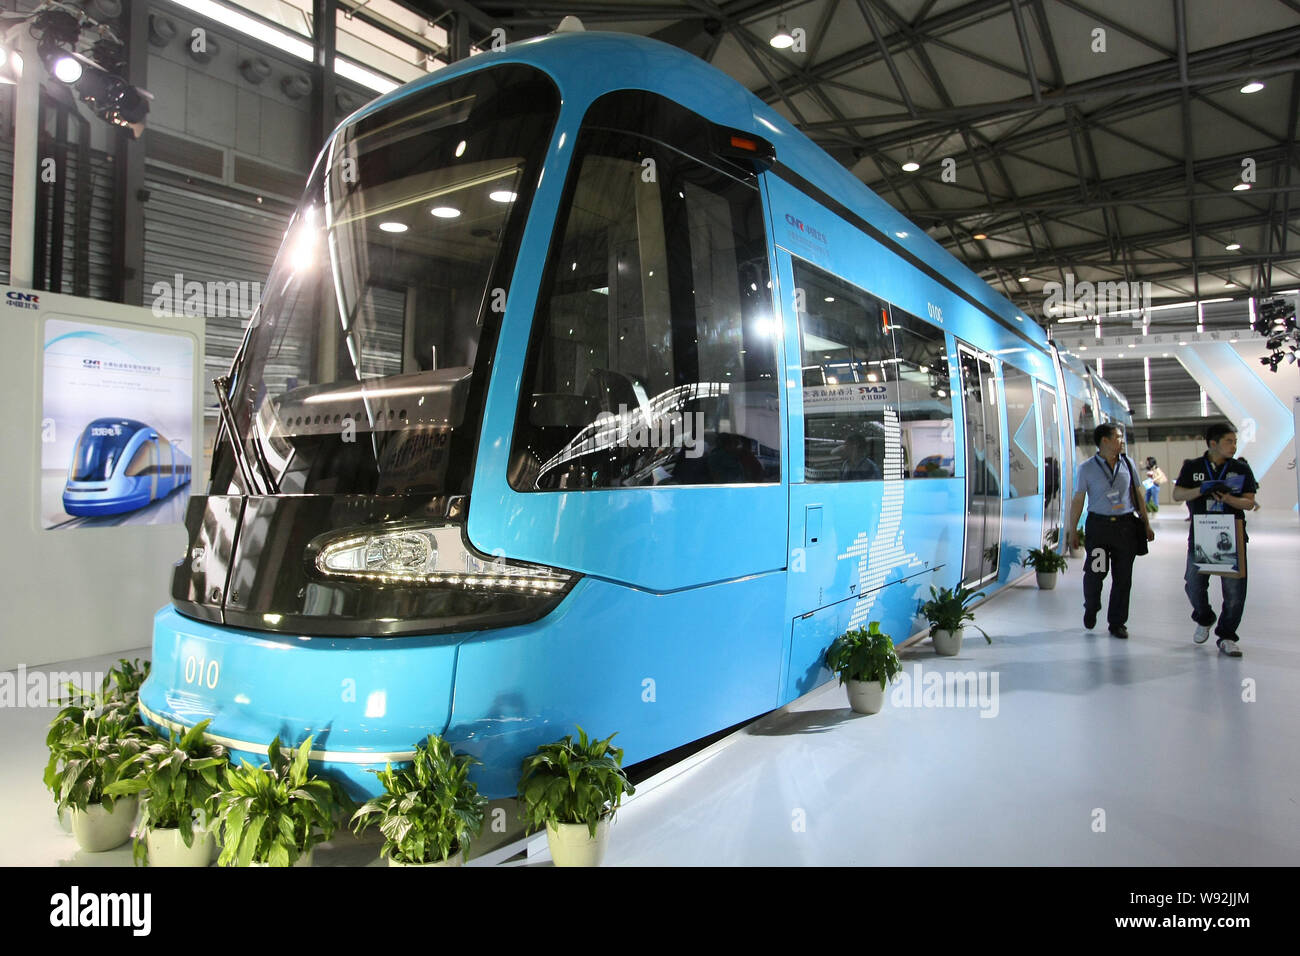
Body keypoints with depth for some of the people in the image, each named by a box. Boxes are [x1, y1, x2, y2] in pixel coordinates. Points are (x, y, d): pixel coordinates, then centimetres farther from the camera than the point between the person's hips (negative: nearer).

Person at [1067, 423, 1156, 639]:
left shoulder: (1128, 464, 9)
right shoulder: (1087, 468, 0)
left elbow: (1137, 495, 16)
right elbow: (1078, 500, 1)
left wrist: (1146, 524, 14)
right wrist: (1073, 531, -1)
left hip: (1126, 525, 3)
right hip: (1098, 524, -3)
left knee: (1123, 577, 4)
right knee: (1094, 572, -4)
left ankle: (1117, 622, 16)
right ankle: (1091, 608, 26)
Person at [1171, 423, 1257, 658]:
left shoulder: (1241, 469, 4)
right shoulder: (1193, 467, 4)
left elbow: (1249, 503, 0)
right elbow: (1177, 494, -1)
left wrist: (1228, 499, -19)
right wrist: (1201, 489, -17)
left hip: (1232, 537, 0)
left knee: (1235, 589, -2)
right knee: (1194, 585, 4)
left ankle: (1226, 637, 12)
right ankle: (1204, 619, 34)